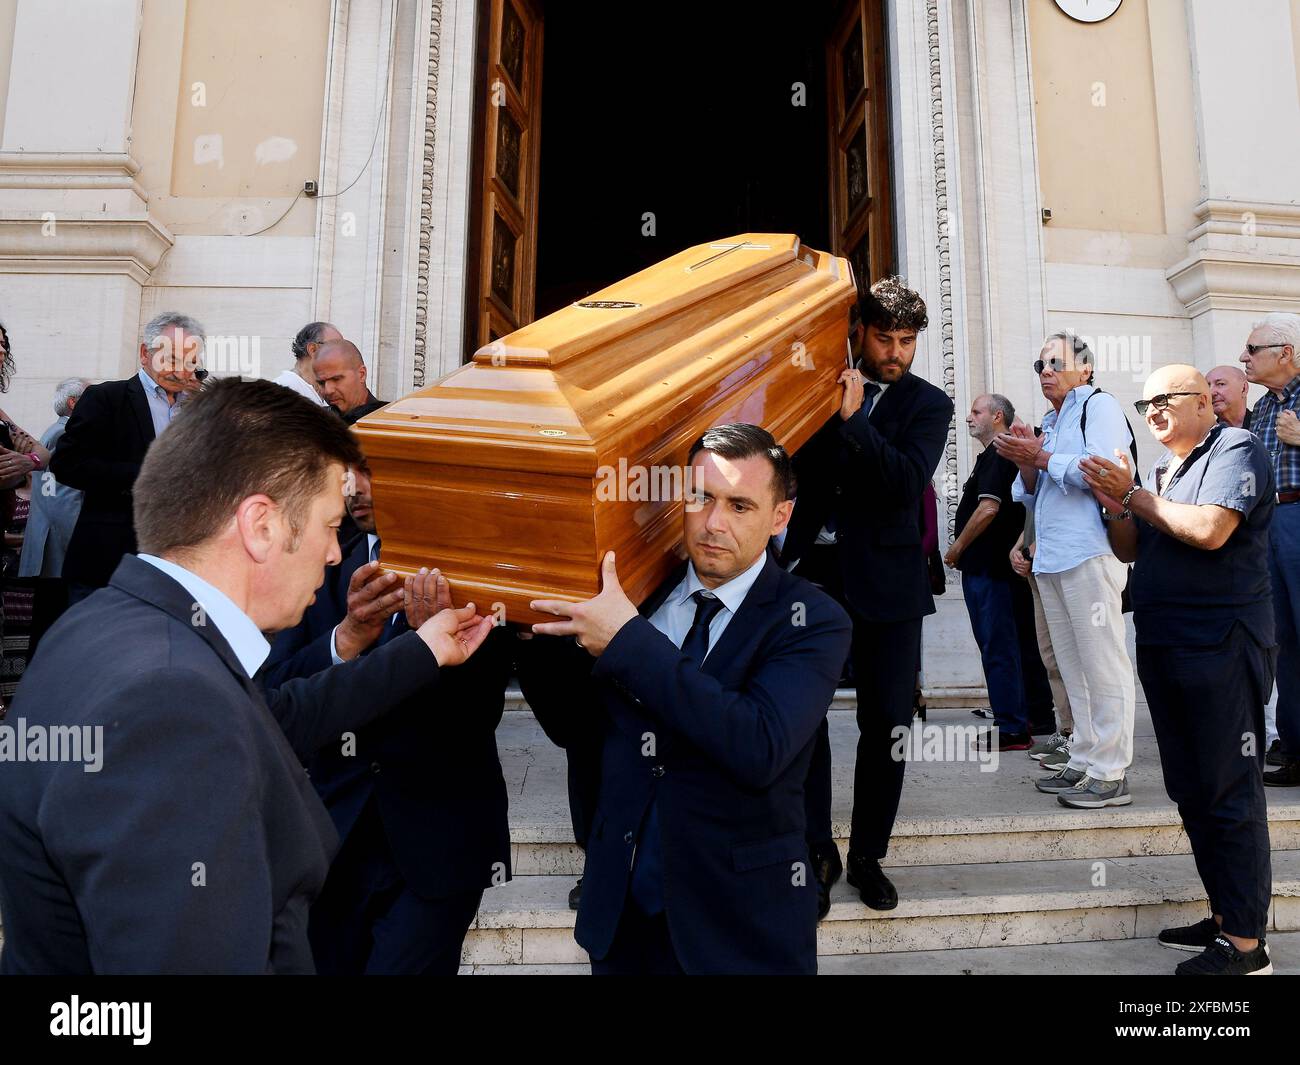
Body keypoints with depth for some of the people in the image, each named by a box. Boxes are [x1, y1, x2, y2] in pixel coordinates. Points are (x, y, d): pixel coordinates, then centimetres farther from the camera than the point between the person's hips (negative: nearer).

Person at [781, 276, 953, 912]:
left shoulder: (927, 404, 3)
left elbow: (908, 483, -14)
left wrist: (853, 417, -20)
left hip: (884, 579, 0)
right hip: (811, 568, 1)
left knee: (887, 723, 6)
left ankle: (868, 856, 23)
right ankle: (817, 853, 16)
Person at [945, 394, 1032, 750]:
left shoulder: (996, 457, -12)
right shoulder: (991, 456, 20)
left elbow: (988, 509, -21)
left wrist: (956, 548, -12)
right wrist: (963, 552, 17)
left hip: (987, 568, -10)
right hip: (984, 566, 10)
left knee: (998, 645, -6)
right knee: (997, 644, 14)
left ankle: (1012, 729, 0)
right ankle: (1015, 721, 22)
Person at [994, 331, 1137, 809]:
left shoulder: (1099, 405, 1)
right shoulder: (1049, 422, 24)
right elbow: (1032, 497, 24)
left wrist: (1041, 457, -10)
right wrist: (1027, 466, 6)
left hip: (1090, 554, -8)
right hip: (1051, 559, 8)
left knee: (1103, 666, -6)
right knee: (1073, 669, 9)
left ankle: (1110, 774, -2)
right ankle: (1083, 762, 16)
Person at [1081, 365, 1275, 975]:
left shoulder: (1235, 450, -5)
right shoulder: (1161, 470, 19)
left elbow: (1210, 530, -21)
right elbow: (1130, 551, 16)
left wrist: (1134, 495, -10)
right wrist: (1117, 505, -1)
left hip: (1220, 646, -8)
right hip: (1162, 647, 9)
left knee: (1228, 795, -2)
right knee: (1190, 791, 14)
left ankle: (1246, 944, 8)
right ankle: (1225, 915, 26)